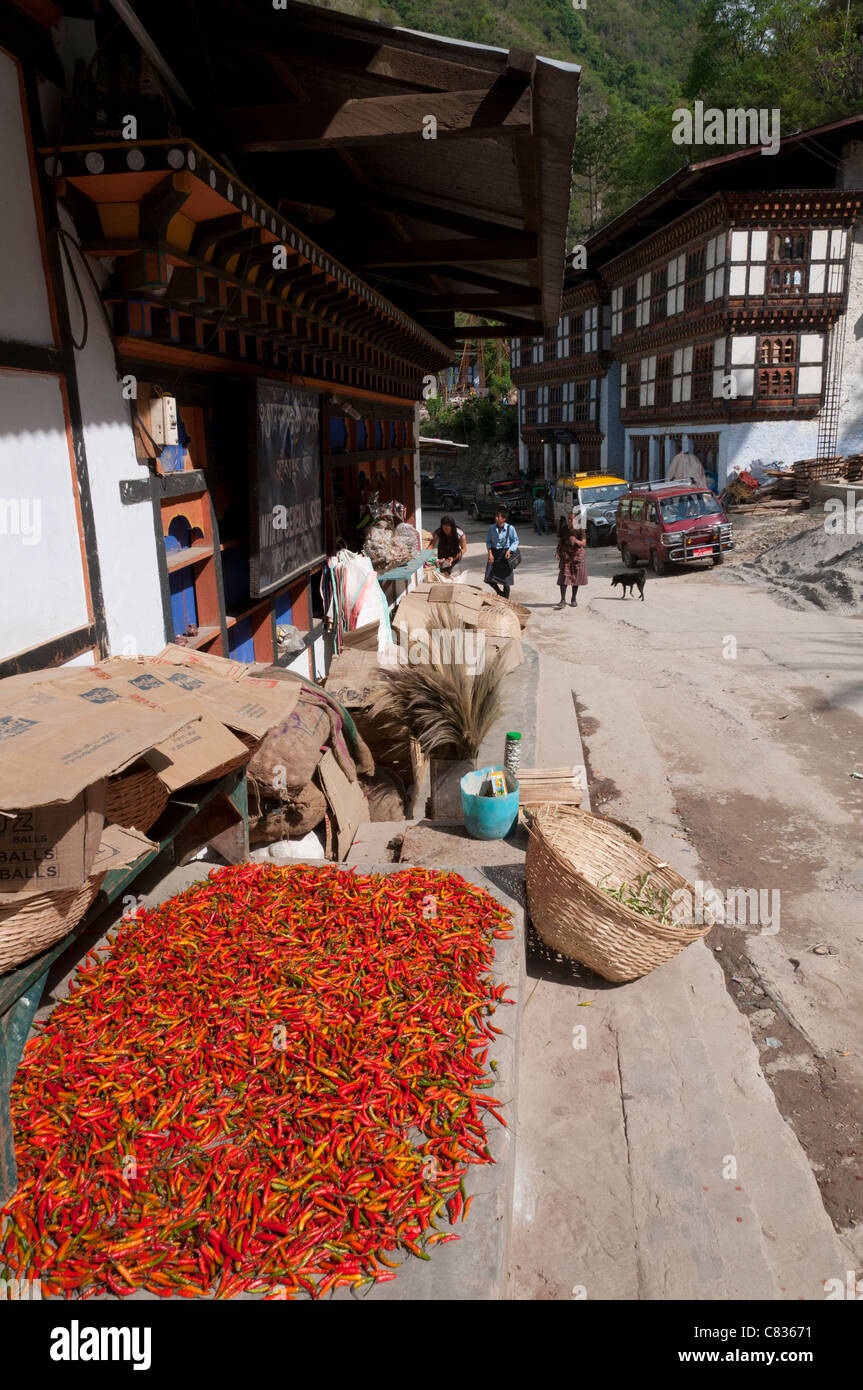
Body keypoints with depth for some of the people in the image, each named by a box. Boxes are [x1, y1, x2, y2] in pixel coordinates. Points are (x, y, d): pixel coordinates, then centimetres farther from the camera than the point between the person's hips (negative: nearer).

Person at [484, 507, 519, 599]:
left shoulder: (510, 528, -10)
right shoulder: (492, 528, -1)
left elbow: (515, 541, 0)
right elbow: (488, 541, 7)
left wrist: (509, 551, -14)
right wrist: (490, 553, -5)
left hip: (505, 554, -3)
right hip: (494, 553, 3)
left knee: (506, 580, 2)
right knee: (489, 578, -3)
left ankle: (505, 598, 19)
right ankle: (499, 592, 24)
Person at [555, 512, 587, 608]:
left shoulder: (580, 530, -7)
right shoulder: (564, 529, 1)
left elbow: (584, 543, -14)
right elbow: (560, 541, 10)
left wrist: (576, 541, -34)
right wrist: (558, 552, -2)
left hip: (577, 554, -1)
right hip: (566, 554, 1)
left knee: (576, 577, 6)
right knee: (563, 577, -10)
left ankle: (574, 599, 22)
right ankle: (563, 601, -13)